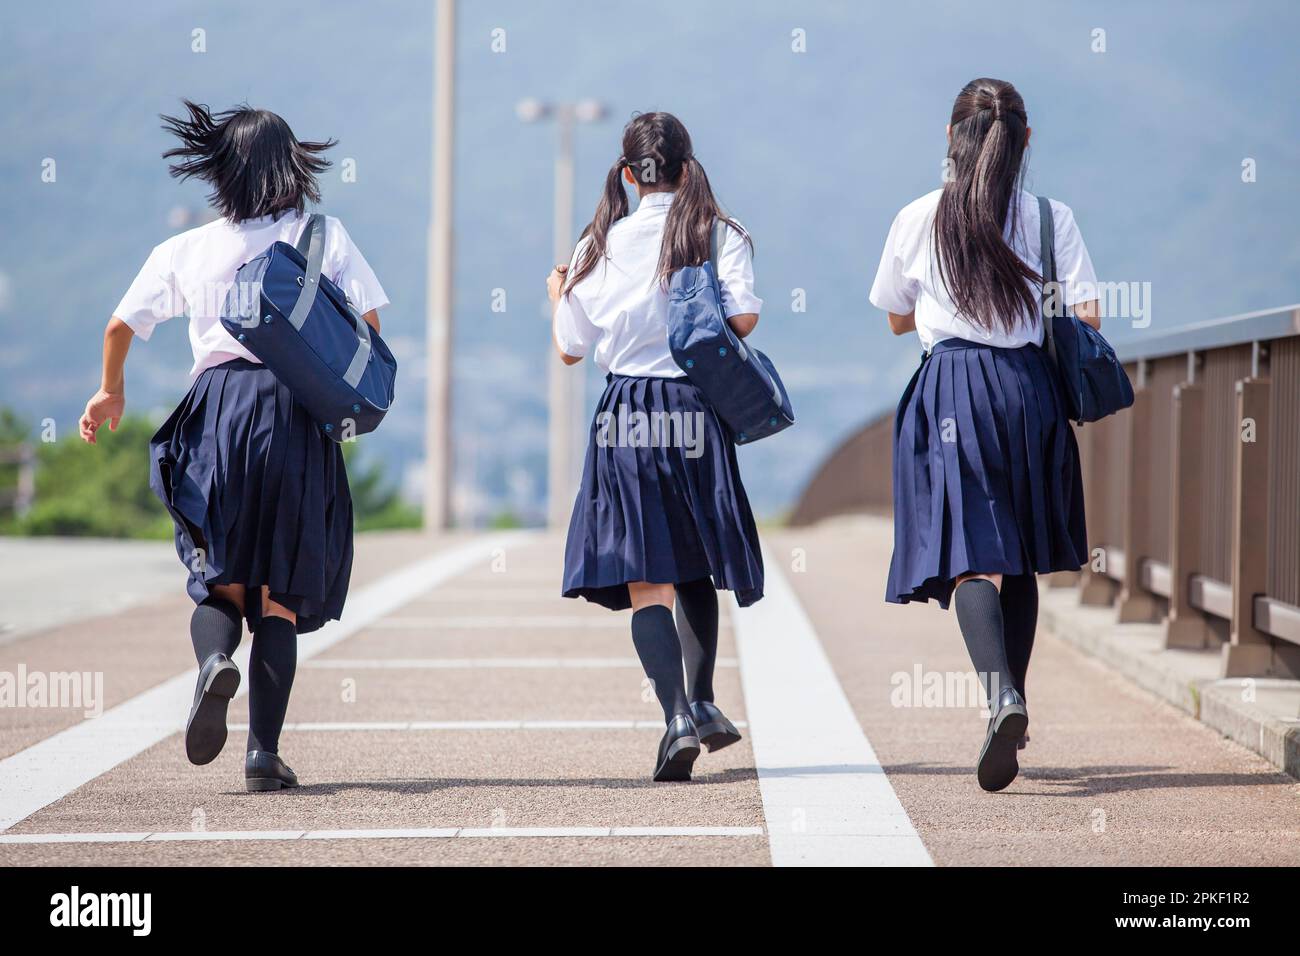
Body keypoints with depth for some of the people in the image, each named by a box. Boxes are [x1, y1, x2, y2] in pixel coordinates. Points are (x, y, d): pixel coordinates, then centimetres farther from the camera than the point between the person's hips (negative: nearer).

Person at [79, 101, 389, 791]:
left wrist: (110, 391, 33)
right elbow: (367, 325, 1)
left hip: (216, 412, 1)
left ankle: (214, 659, -25)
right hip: (297, 417, -1)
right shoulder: (325, 236, 7)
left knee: (219, 579, 10)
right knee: (279, 592, 3)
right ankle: (264, 750, -7)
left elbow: (120, 328, 15)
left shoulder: (186, 249, 10)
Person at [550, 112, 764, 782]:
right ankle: (702, 700, 21)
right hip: (697, 409, 1)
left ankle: (678, 715, -21)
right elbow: (741, 319, -12)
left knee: (646, 581, -5)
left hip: (625, 416, -1)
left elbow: (571, 349, 8)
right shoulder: (721, 235, 0)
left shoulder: (600, 244, 3)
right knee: (695, 568, 21)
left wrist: (558, 295, 28)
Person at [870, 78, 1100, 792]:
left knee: (973, 558, -10)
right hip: (1028, 389, 2)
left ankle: (1000, 692, -33)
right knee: (1020, 560, 15)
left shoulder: (920, 219, 1)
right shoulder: (1050, 217, 1)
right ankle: (1012, 708, 22)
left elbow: (897, 319, 14)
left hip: (950, 390, -2)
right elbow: (1088, 318, -1)